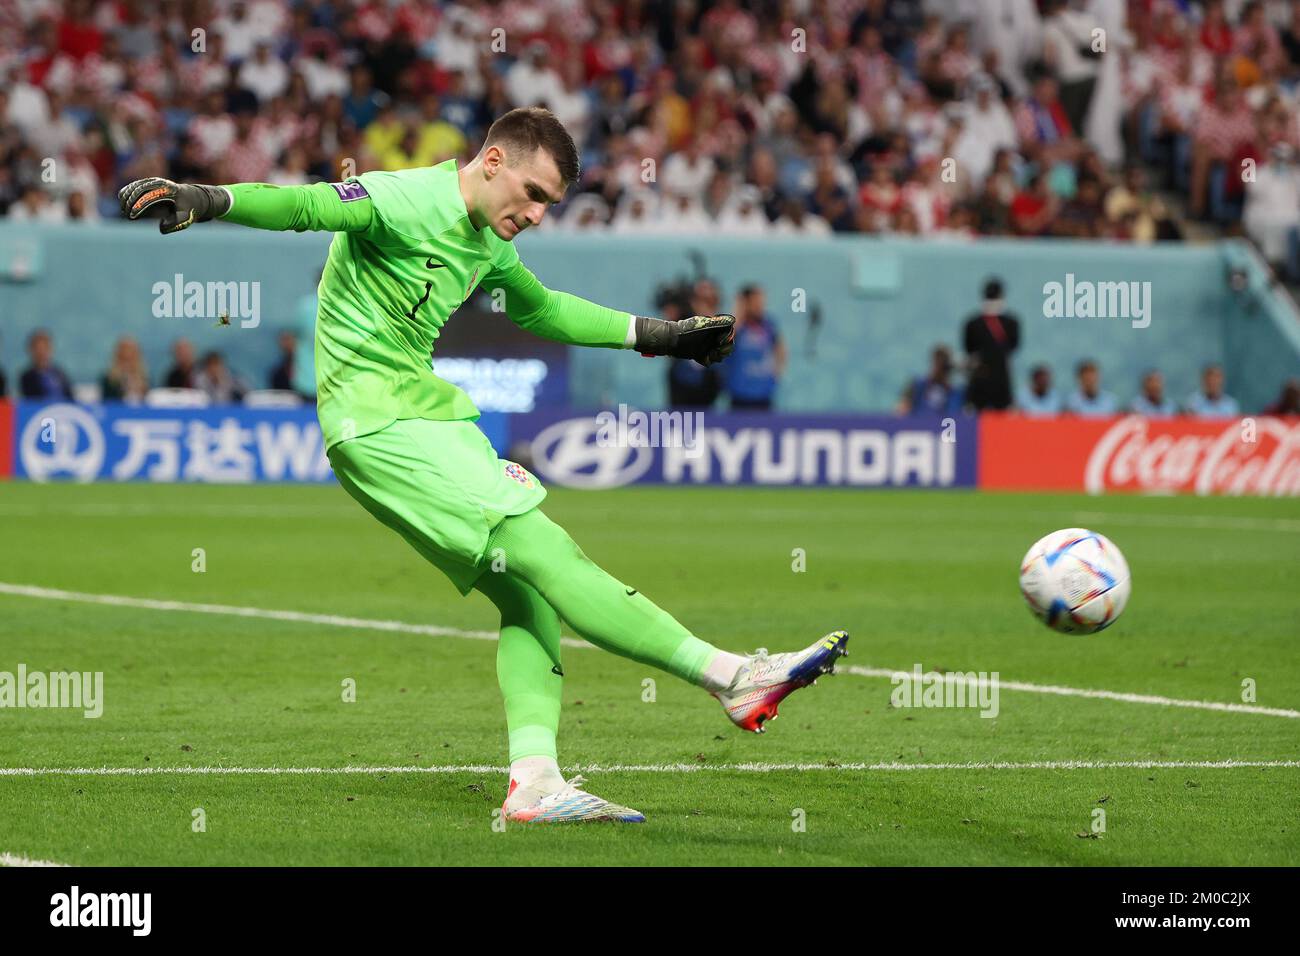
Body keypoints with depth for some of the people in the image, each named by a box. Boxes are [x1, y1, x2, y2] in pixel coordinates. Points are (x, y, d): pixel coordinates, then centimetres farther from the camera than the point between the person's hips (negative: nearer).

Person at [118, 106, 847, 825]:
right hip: (378, 421, -10)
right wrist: (210, 200, -44)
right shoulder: (408, 201, -13)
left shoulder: (487, 242, 15)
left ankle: (535, 778, -6)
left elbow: (539, 308, 33)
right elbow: (305, 207, -27)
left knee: (531, 597, 1)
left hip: (431, 412, 10)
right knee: (544, 552, -15)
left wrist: (652, 334, 34)